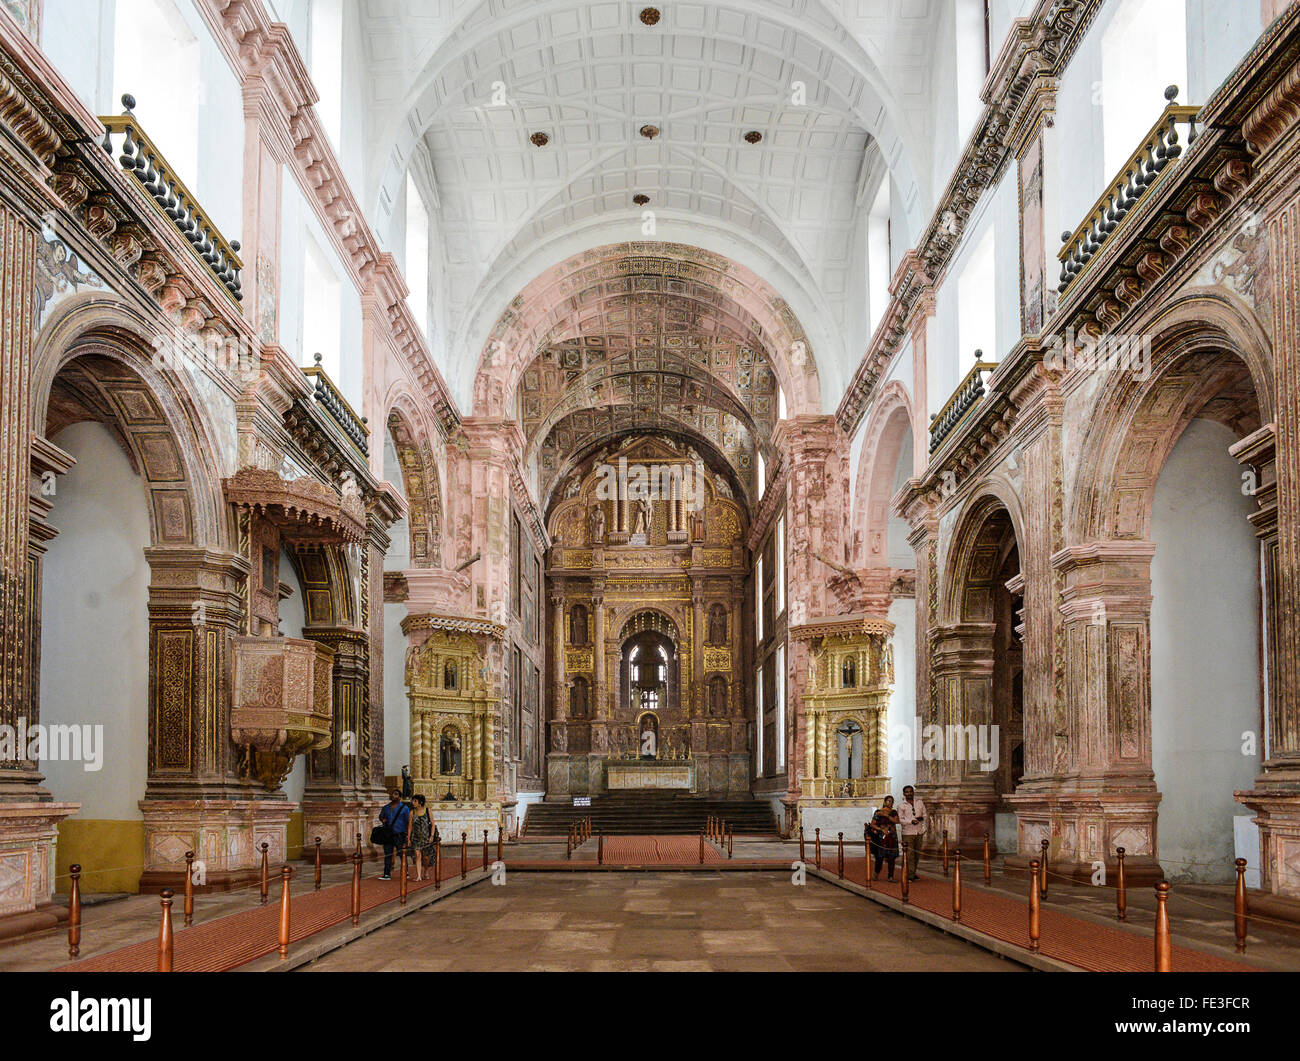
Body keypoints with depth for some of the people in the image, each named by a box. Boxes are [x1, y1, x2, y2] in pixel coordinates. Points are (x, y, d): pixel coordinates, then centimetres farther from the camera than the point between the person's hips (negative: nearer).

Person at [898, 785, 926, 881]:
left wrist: (921, 818, -9)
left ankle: (913, 873, 22)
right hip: (908, 832, -4)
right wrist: (911, 821, -20)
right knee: (909, 854, -9)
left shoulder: (919, 802, 9)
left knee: (917, 854, 9)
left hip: (919, 832, 4)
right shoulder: (901, 806, -1)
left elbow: (924, 814, 15)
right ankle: (910, 875, -7)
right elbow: (900, 819, -5)